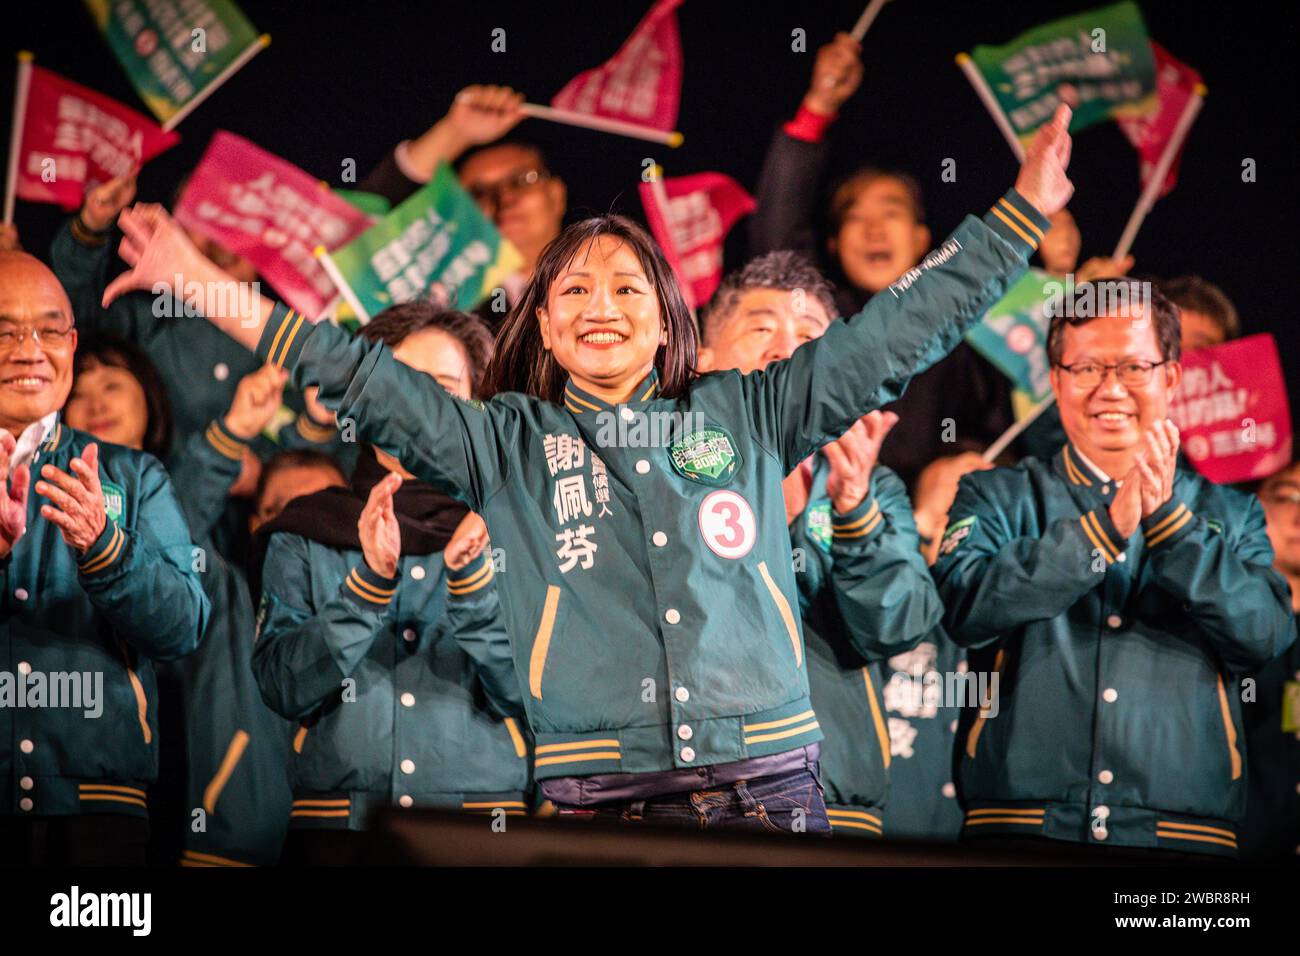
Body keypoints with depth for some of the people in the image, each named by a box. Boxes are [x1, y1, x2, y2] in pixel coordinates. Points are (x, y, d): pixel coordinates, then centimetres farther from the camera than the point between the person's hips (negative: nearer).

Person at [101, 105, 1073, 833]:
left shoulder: (747, 416, 13)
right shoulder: (511, 441, 11)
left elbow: (896, 334, 15)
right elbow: (371, 383, 4)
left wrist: (1023, 209, 13)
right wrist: (215, 294, -5)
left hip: (767, 781, 1)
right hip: (599, 795, -1)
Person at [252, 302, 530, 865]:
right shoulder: (305, 536, 9)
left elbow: (527, 692, -2)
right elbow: (284, 687, -3)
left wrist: (472, 581, -16)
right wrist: (367, 582, -14)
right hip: (336, 822, 0)